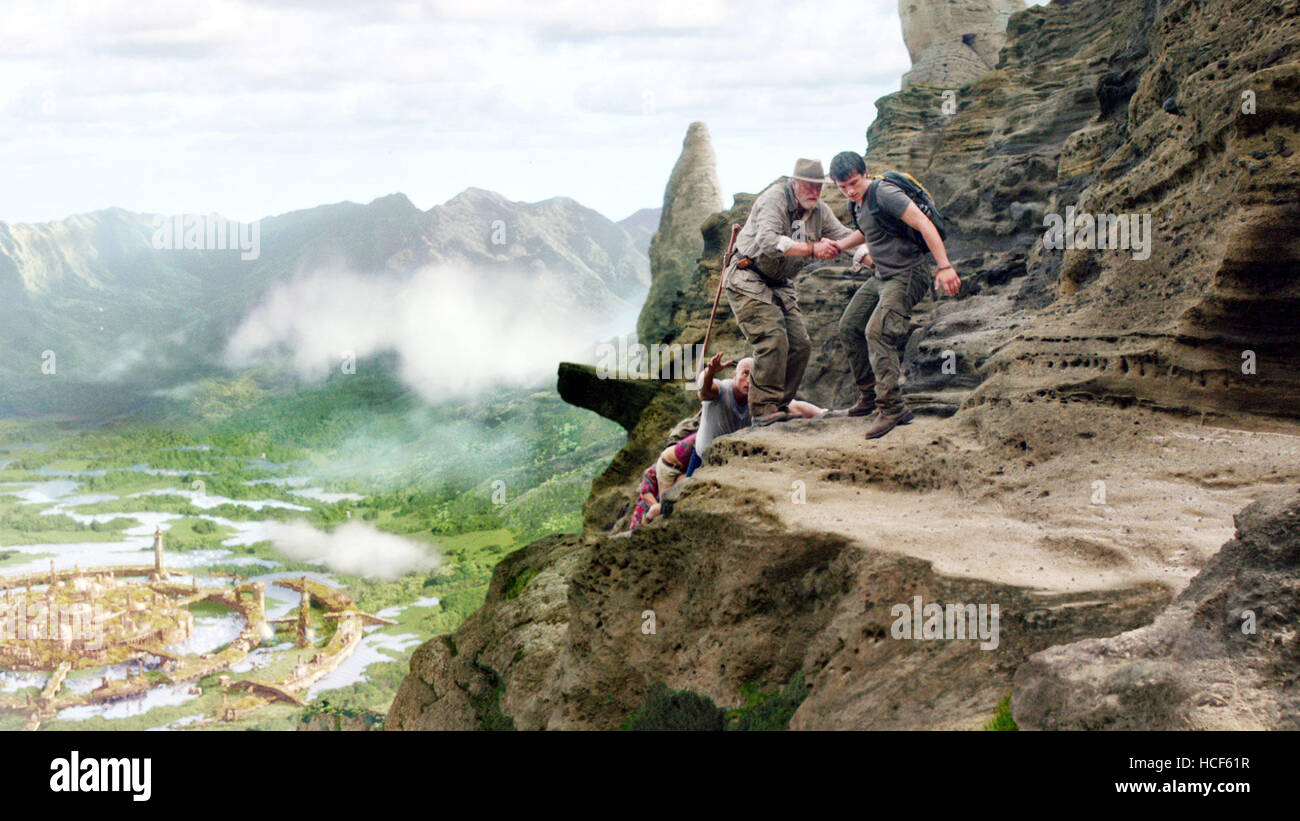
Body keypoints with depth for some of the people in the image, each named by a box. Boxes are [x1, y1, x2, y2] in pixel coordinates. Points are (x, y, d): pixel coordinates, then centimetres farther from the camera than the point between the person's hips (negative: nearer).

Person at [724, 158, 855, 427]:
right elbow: (767, 242, -34)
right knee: (773, 340, -20)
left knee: (800, 344, 2)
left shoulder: (820, 211, 5)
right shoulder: (775, 199, -19)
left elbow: (846, 237, 4)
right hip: (748, 280, -8)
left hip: (780, 284, 8)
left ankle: (778, 406, 10)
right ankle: (763, 409, -17)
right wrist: (813, 249, -40)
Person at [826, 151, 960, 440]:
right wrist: (840, 245, 15)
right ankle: (869, 395, 28)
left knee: (876, 332, -25)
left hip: (907, 275, -10)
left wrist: (944, 267, -36)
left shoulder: (884, 193, -20)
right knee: (849, 328, 14)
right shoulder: (856, 203, 10)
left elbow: (923, 223, -28)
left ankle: (892, 407, -27)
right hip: (881, 276, 10)